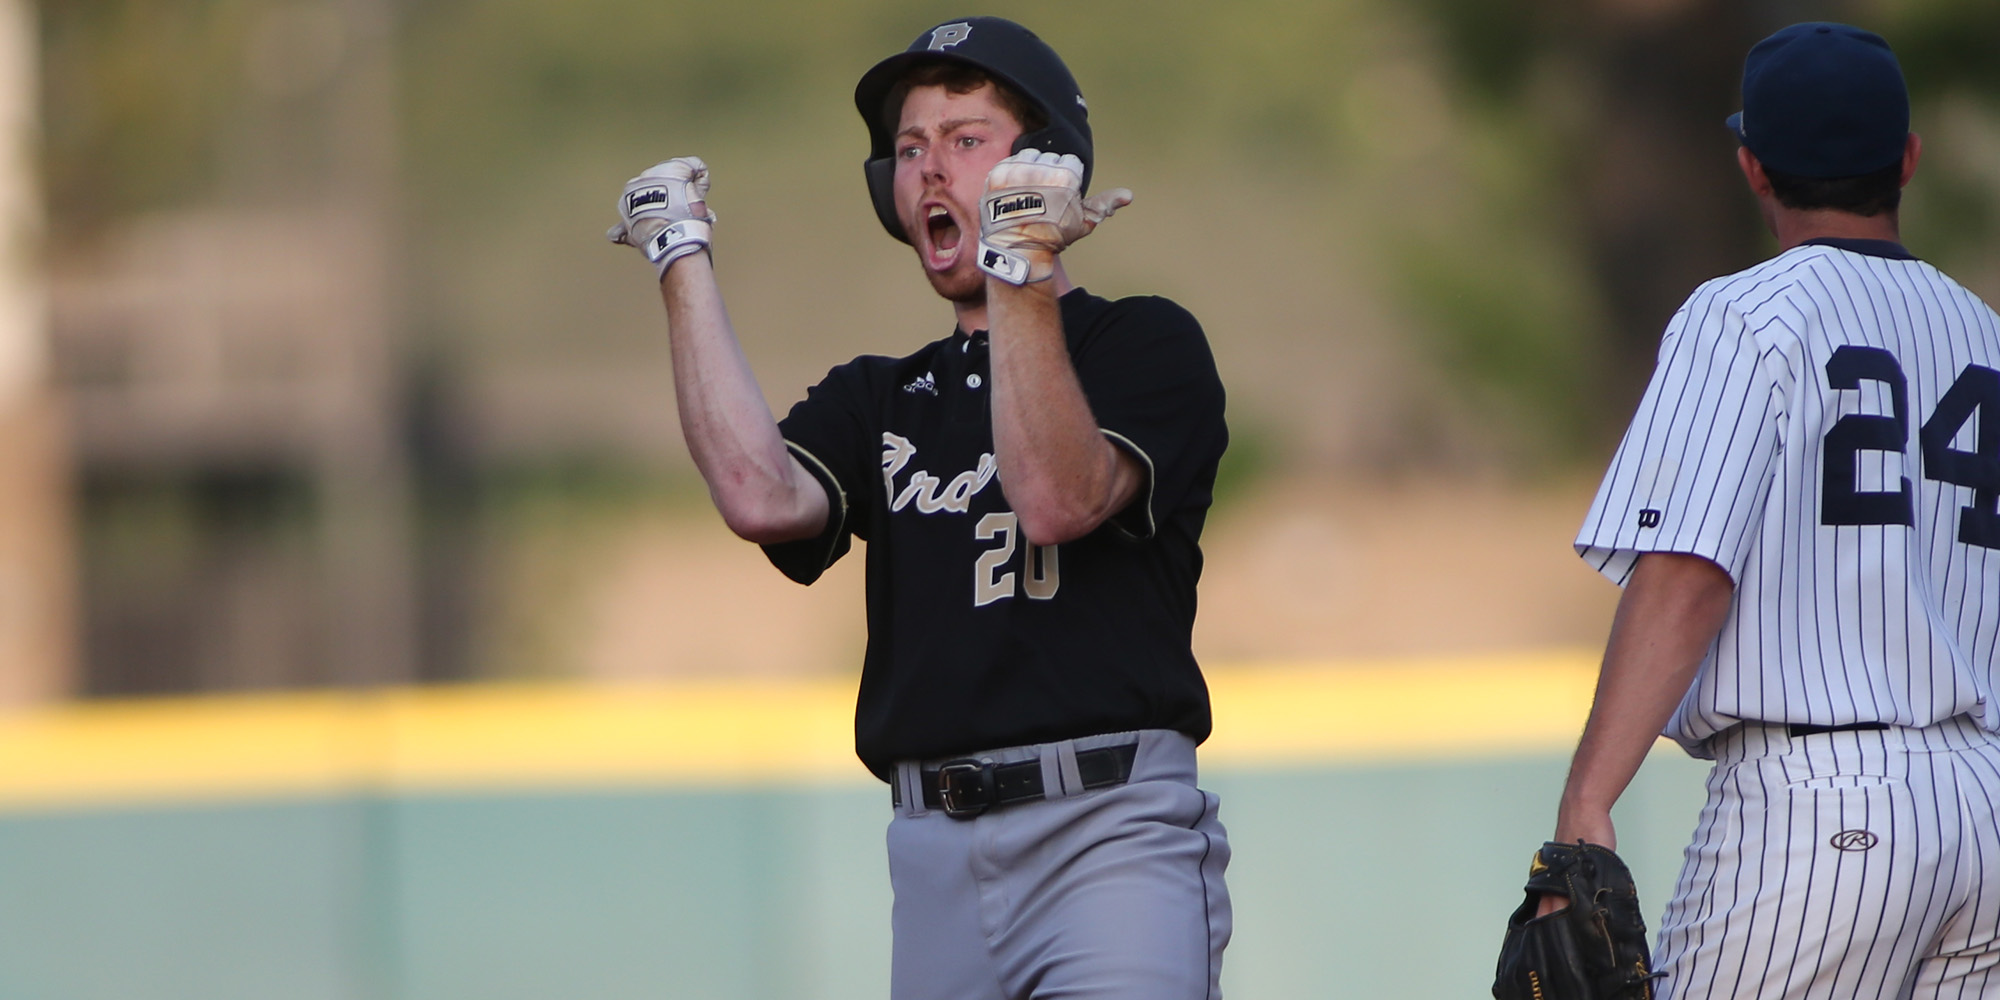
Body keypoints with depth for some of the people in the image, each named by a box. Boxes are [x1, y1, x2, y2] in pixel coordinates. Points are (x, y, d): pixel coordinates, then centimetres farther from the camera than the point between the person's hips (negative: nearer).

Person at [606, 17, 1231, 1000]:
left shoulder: (1144, 346, 6)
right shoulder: (878, 399, 20)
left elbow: (1059, 500, -13)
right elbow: (763, 500, -2)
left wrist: (1020, 265, -19)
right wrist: (682, 261, 4)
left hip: (1108, 834, -5)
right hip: (936, 848, 5)